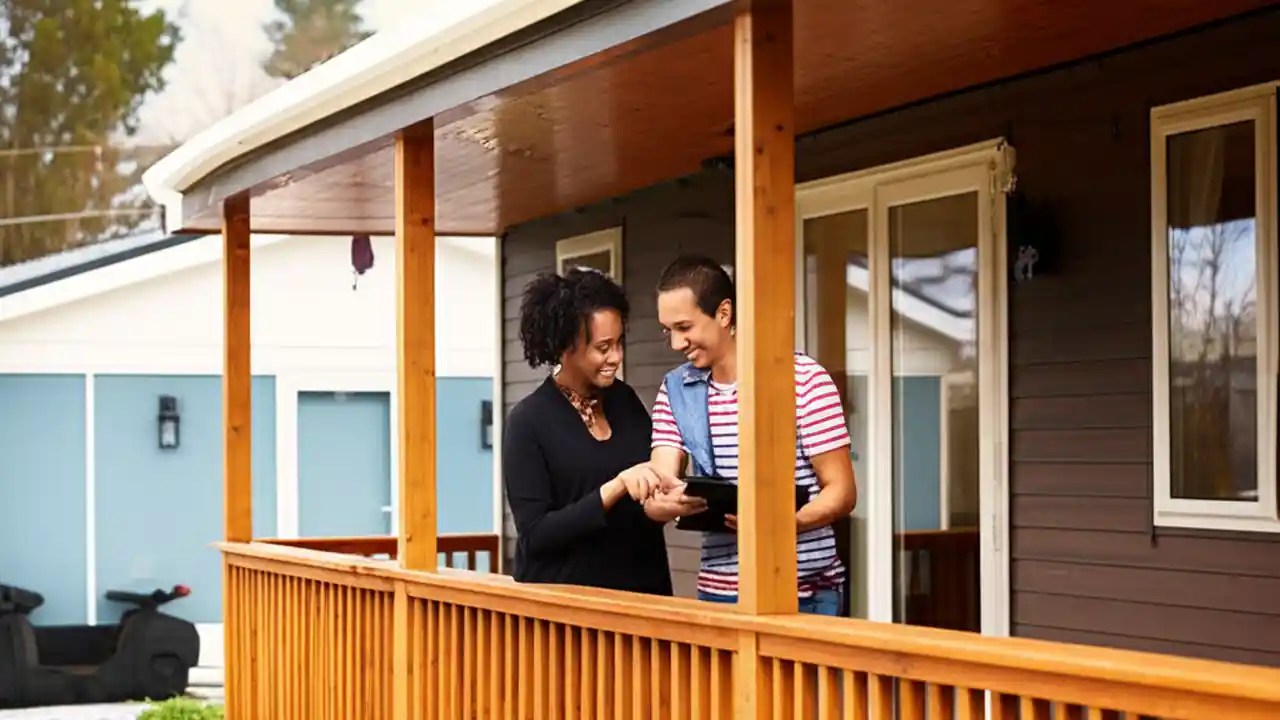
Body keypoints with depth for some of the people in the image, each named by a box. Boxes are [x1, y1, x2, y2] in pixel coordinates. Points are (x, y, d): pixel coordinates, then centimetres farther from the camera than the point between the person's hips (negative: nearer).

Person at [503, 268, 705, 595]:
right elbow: (534, 535, -15)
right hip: (562, 599, -4)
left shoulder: (625, 399, 4)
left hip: (639, 592, 5)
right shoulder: (528, 422, -11)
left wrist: (664, 502, -11)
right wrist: (617, 488, -24)